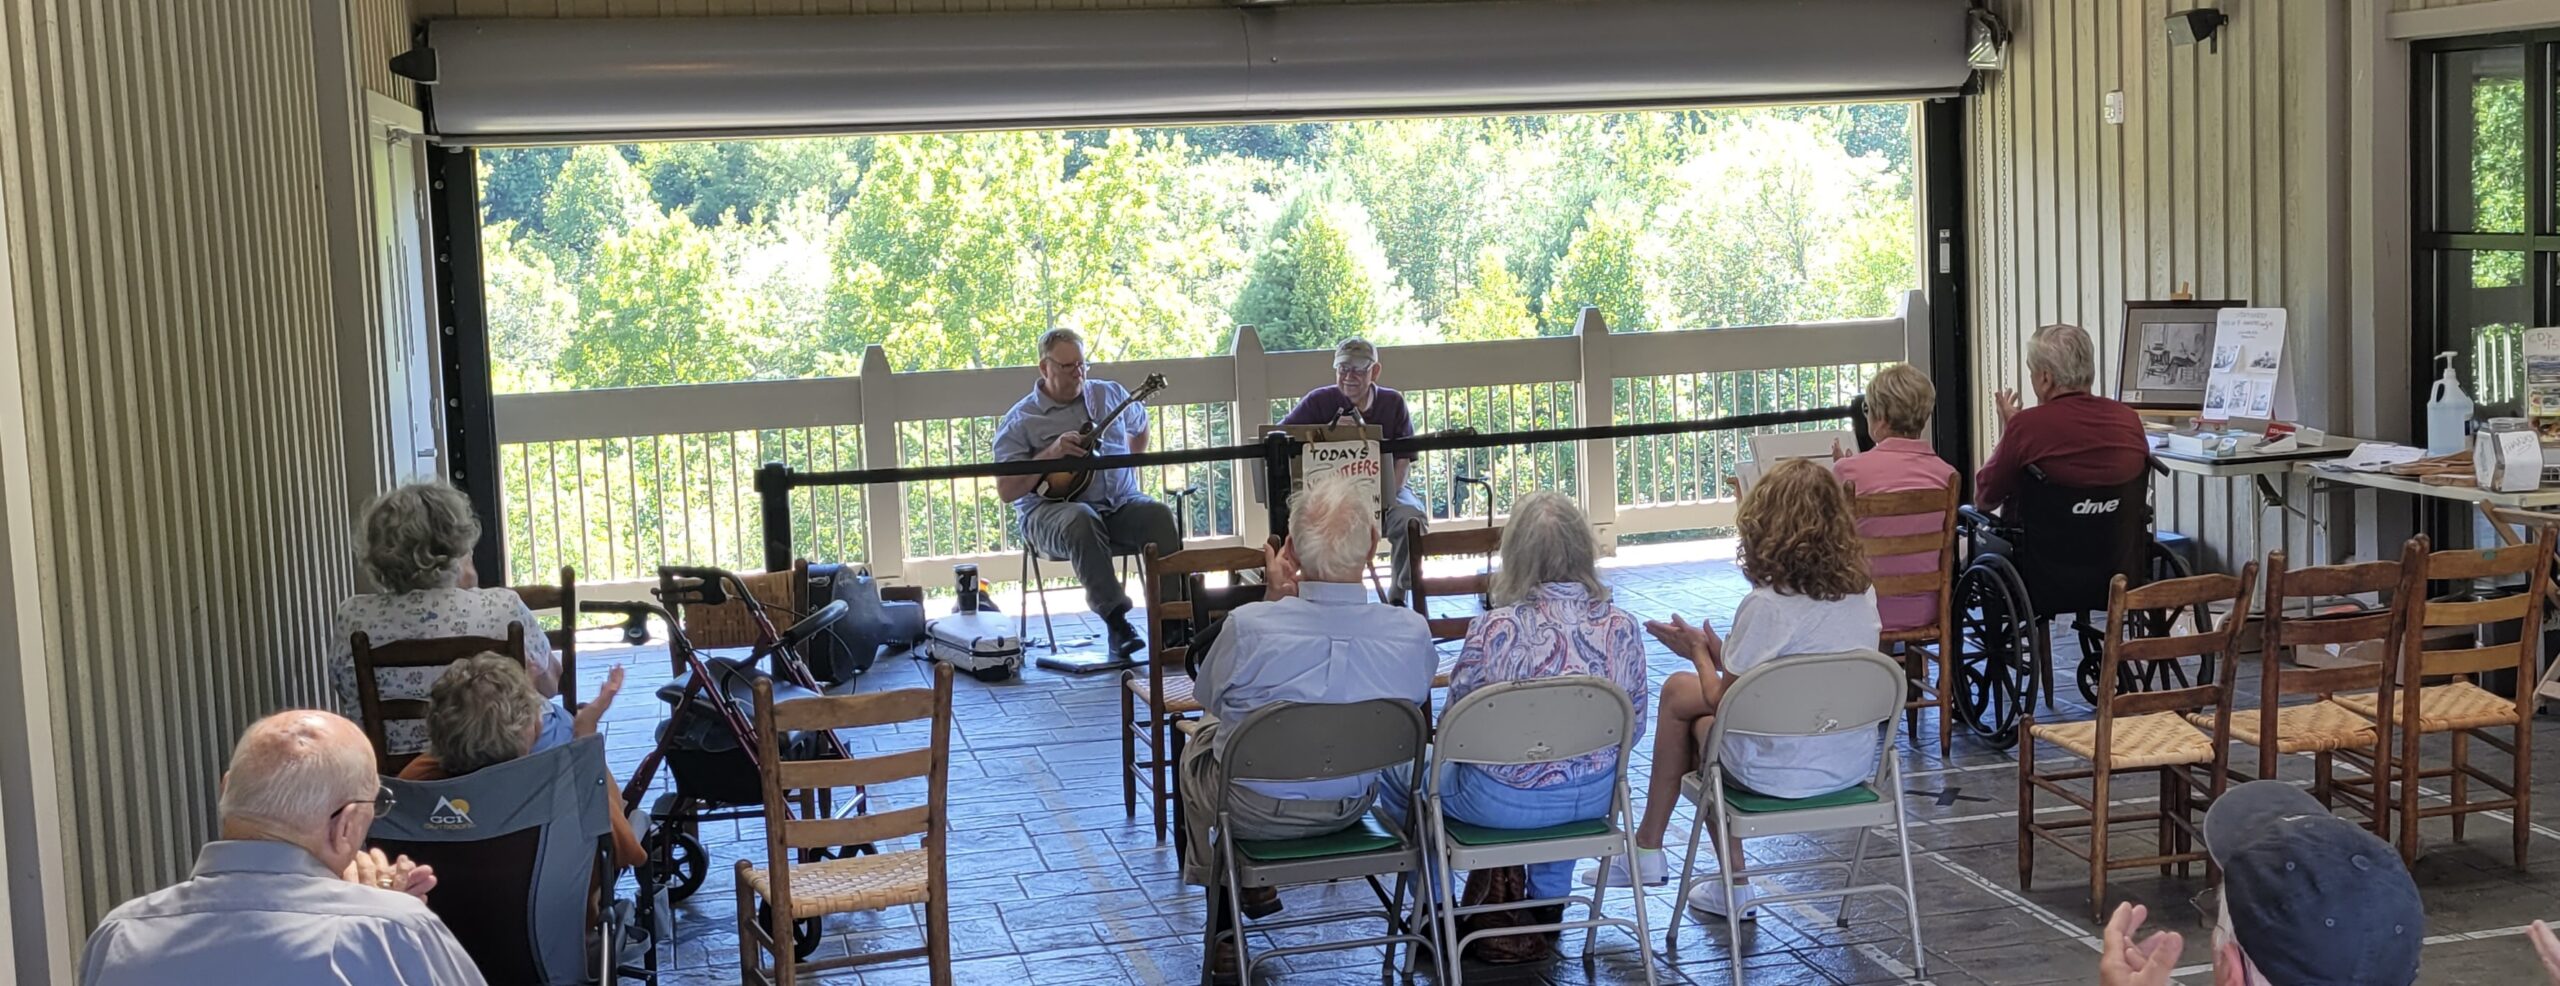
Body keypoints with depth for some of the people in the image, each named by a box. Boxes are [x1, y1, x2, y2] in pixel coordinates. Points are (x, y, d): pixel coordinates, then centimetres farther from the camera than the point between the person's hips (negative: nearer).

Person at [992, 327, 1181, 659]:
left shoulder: (1110, 395, 14)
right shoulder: (1020, 421, 1)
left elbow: (1140, 427, 35)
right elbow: (1006, 491, -5)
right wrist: (1051, 454, -16)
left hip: (1119, 502, 4)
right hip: (1051, 510, -4)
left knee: (1159, 514, -28)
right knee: (1082, 520, -39)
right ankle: (1116, 622, -38)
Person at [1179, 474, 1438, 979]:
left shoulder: (1249, 624, -31)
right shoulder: (1413, 632, -24)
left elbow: (1208, 697, -8)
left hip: (1253, 810, -3)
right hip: (1351, 807, 3)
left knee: (1202, 738, 33)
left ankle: (1221, 920, 47)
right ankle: (1259, 885, 50)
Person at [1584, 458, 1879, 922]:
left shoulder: (1766, 606, -19)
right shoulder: (1863, 593, 2)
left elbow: (1722, 701, -8)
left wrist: (1701, 652, 10)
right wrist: (1722, 653, 17)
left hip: (1787, 773, -7)